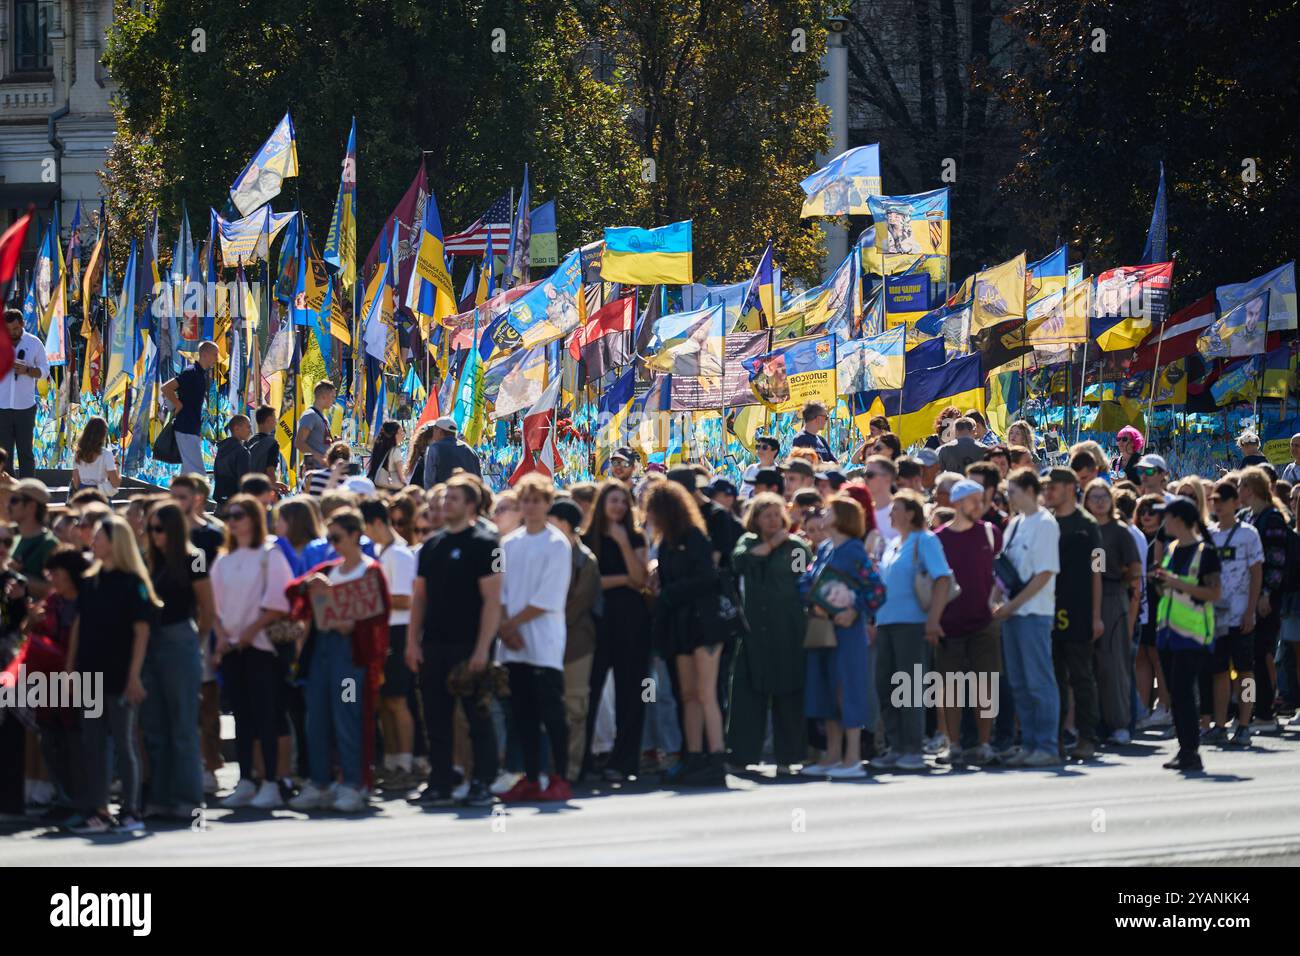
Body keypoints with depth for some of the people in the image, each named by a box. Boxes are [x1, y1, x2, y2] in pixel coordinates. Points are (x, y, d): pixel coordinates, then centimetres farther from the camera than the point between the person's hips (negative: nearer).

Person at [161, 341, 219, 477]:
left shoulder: (203, 374, 15)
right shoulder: (191, 373, -14)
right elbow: (166, 388, -22)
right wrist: (179, 406, -15)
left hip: (194, 428, 10)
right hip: (186, 429, -10)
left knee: (188, 470, 12)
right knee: (197, 471, -13)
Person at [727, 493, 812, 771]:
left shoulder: (797, 546, 6)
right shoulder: (747, 542, 14)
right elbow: (739, 561, -6)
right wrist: (770, 545, -4)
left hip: (787, 633, -2)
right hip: (754, 631, 2)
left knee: (787, 695, -2)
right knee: (748, 693, -2)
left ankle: (786, 757, 3)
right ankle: (742, 755, 0)